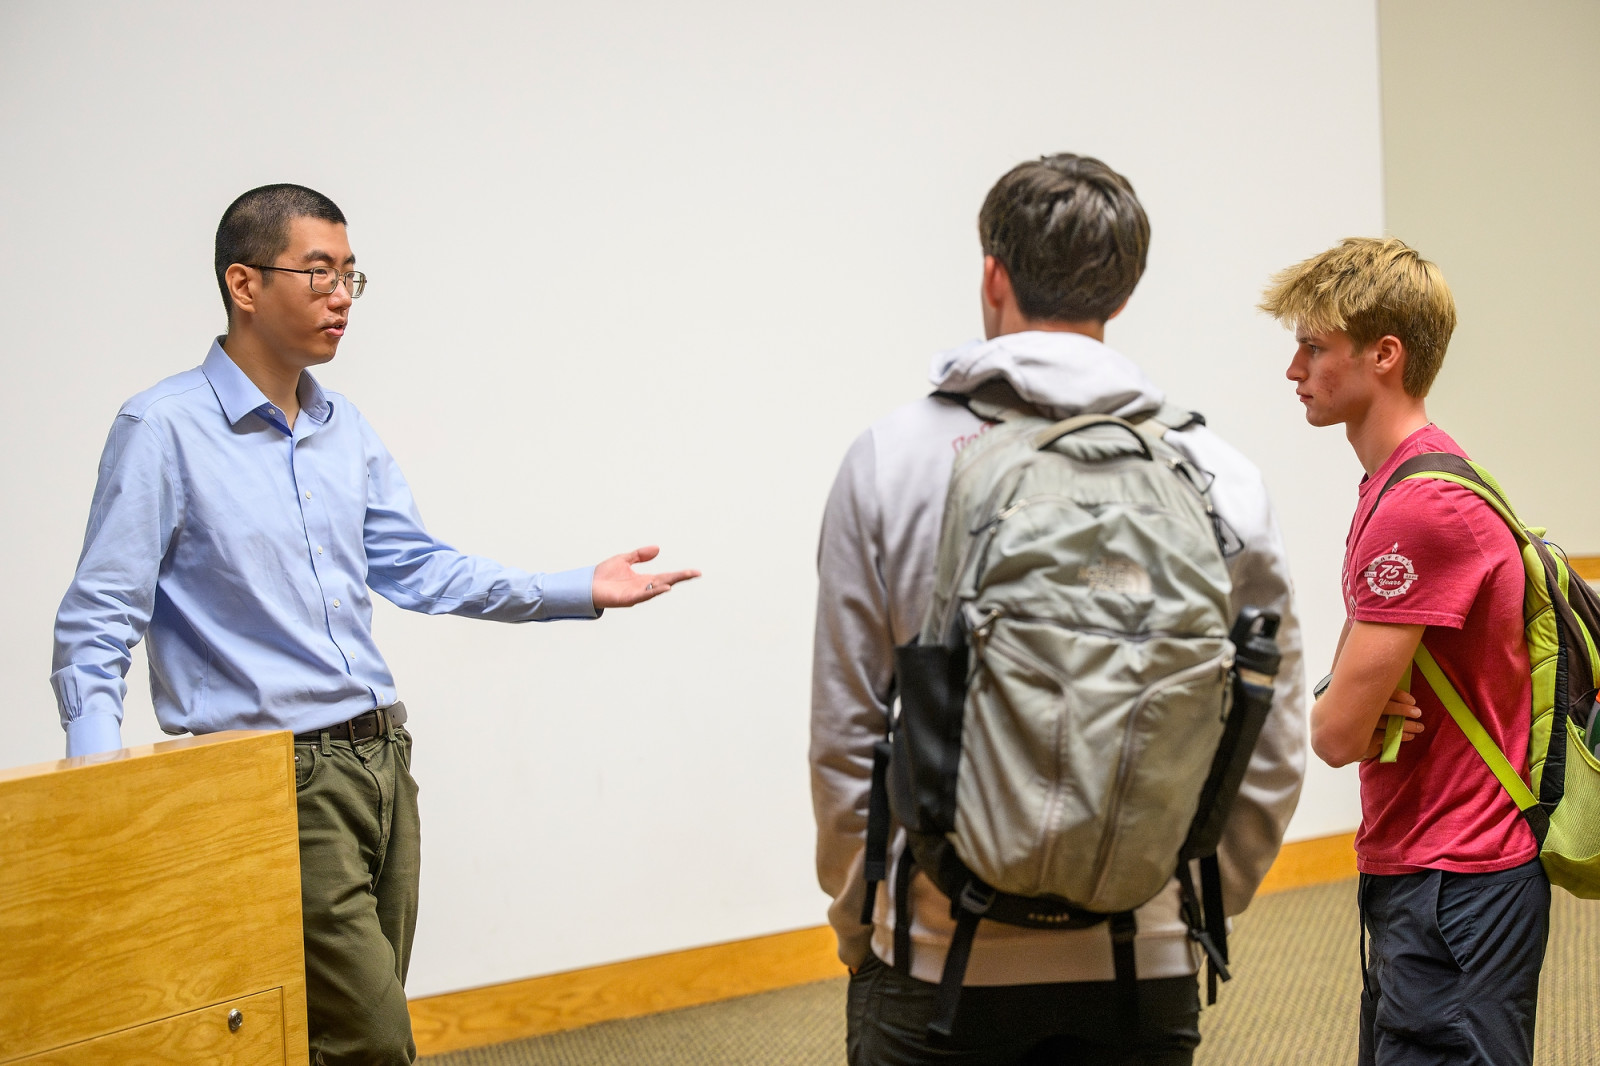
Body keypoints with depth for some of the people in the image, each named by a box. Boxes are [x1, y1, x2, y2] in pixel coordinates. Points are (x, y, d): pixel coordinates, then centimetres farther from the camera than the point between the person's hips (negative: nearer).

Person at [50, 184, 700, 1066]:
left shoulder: (345, 430, 12)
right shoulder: (165, 428, -9)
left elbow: (420, 570, 16)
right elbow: (97, 627, -11)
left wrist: (582, 591, 9)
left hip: (381, 760, 7)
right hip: (279, 782, -7)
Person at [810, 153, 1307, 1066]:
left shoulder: (889, 458, -5)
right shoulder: (1218, 472, -2)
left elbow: (843, 738, -2)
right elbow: (1274, 745, 0)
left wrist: (857, 922, 10)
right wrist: (1196, 911, 13)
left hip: (939, 964, -1)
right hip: (1145, 965, 1)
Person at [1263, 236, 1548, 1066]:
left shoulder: (1422, 507, -20)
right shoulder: (1392, 485, 13)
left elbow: (1336, 733, -20)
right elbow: (1344, 703, 15)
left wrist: (1359, 714, 1)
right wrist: (1366, 710, -6)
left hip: (1455, 889, -10)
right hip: (1410, 872, 10)